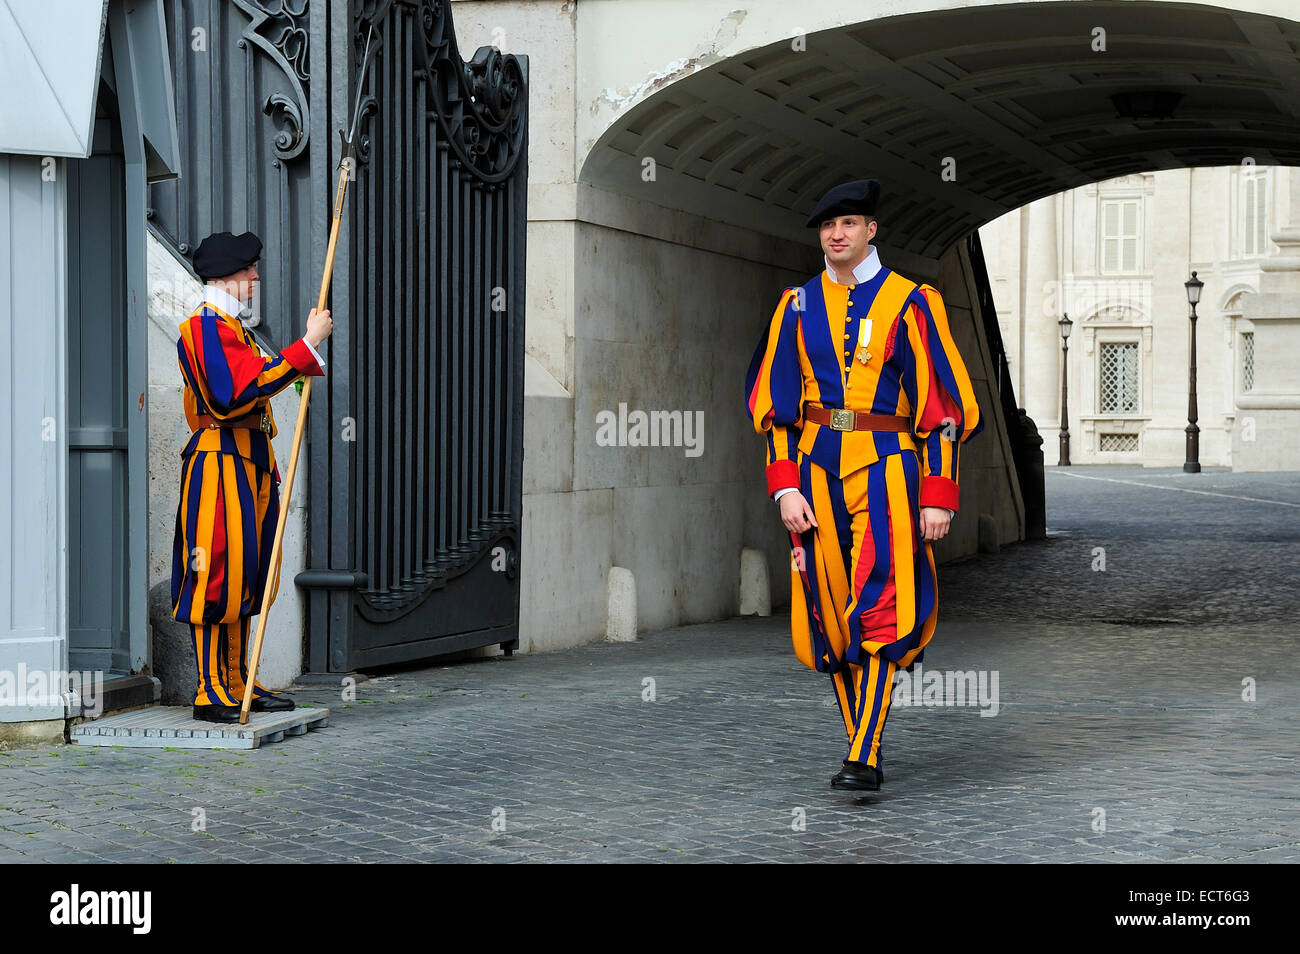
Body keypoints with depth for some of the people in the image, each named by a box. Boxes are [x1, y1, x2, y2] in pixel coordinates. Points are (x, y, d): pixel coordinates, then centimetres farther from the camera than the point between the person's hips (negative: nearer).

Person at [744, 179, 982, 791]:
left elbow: (944, 404, 0)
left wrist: (938, 496, -7)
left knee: (877, 609, -14)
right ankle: (863, 748, 18)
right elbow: (772, 400, 9)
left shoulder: (910, 303, 1)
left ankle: (863, 761, -15)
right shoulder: (798, 306, 11)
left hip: (885, 469, -4)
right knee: (829, 617, 5)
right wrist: (785, 487, -2)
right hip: (816, 469, 4)